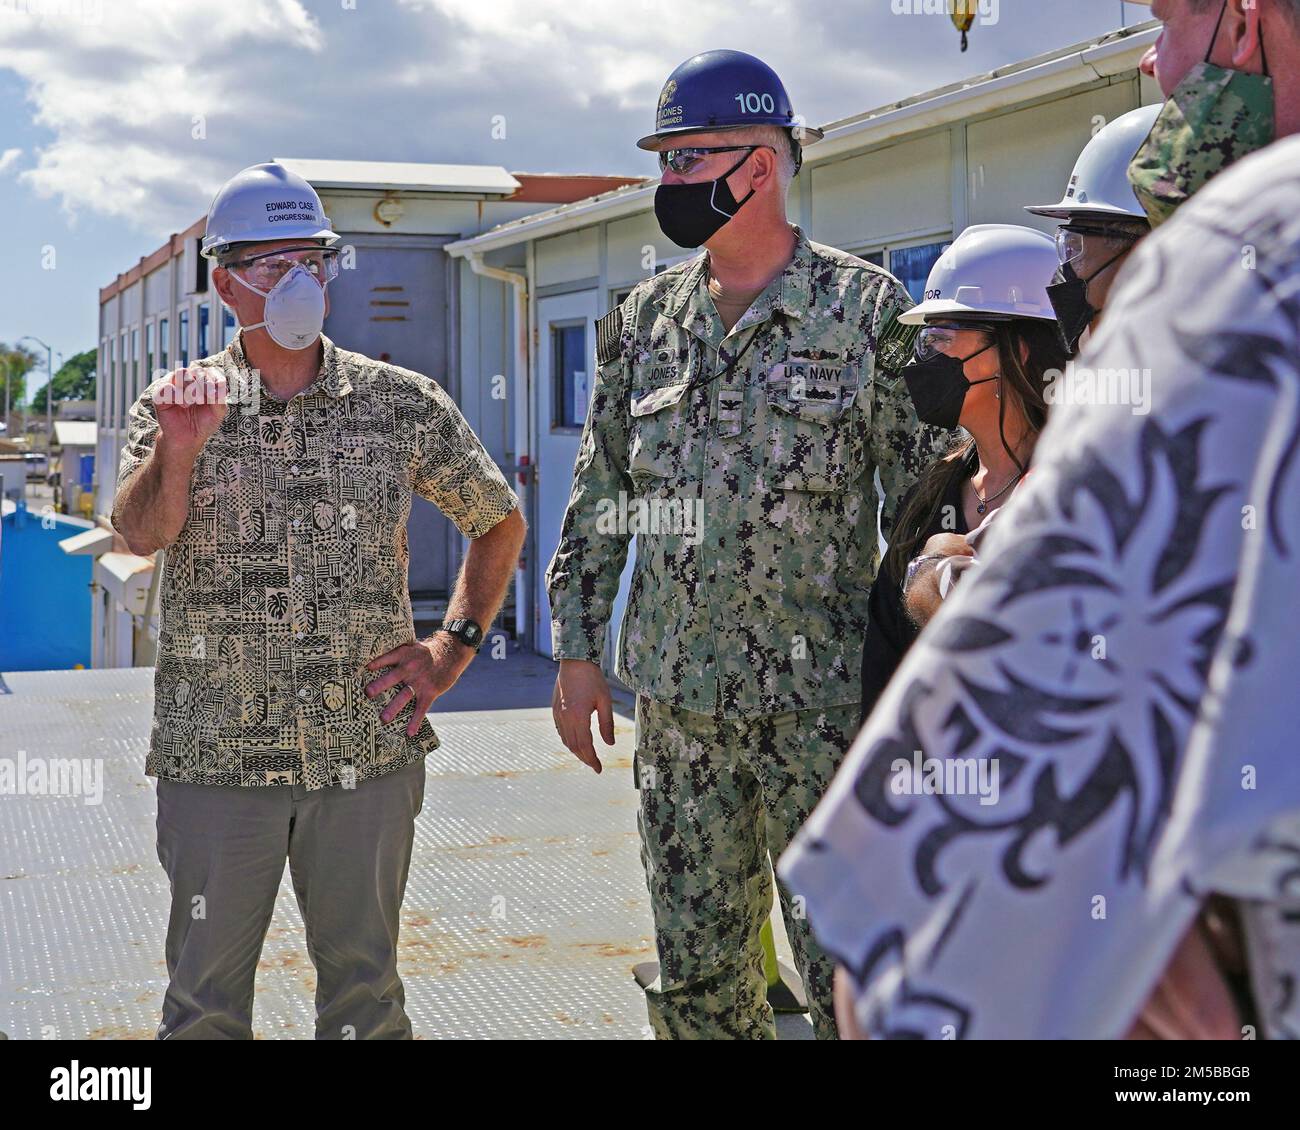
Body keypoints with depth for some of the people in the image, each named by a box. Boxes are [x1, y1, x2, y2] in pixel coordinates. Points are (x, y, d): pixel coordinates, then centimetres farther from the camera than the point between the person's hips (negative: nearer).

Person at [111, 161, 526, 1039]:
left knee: (366, 997, 10)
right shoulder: (176, 406, 4)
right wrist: (177, 450, -31)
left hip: (369, 750, 1)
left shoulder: (403, 403, 5)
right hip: (216, 757, 0)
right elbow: (141, 532, -12)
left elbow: (500, 521, 16)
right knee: (207, 1000, 8)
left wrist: (453, 650, 6)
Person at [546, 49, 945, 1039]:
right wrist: (578, 649, 10)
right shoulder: (644, 321, 10)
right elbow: (597, 498, 15)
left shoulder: (868, 310, -3)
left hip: (823, 699, -4)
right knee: (695, 971, 12)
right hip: (675, 698, 5)